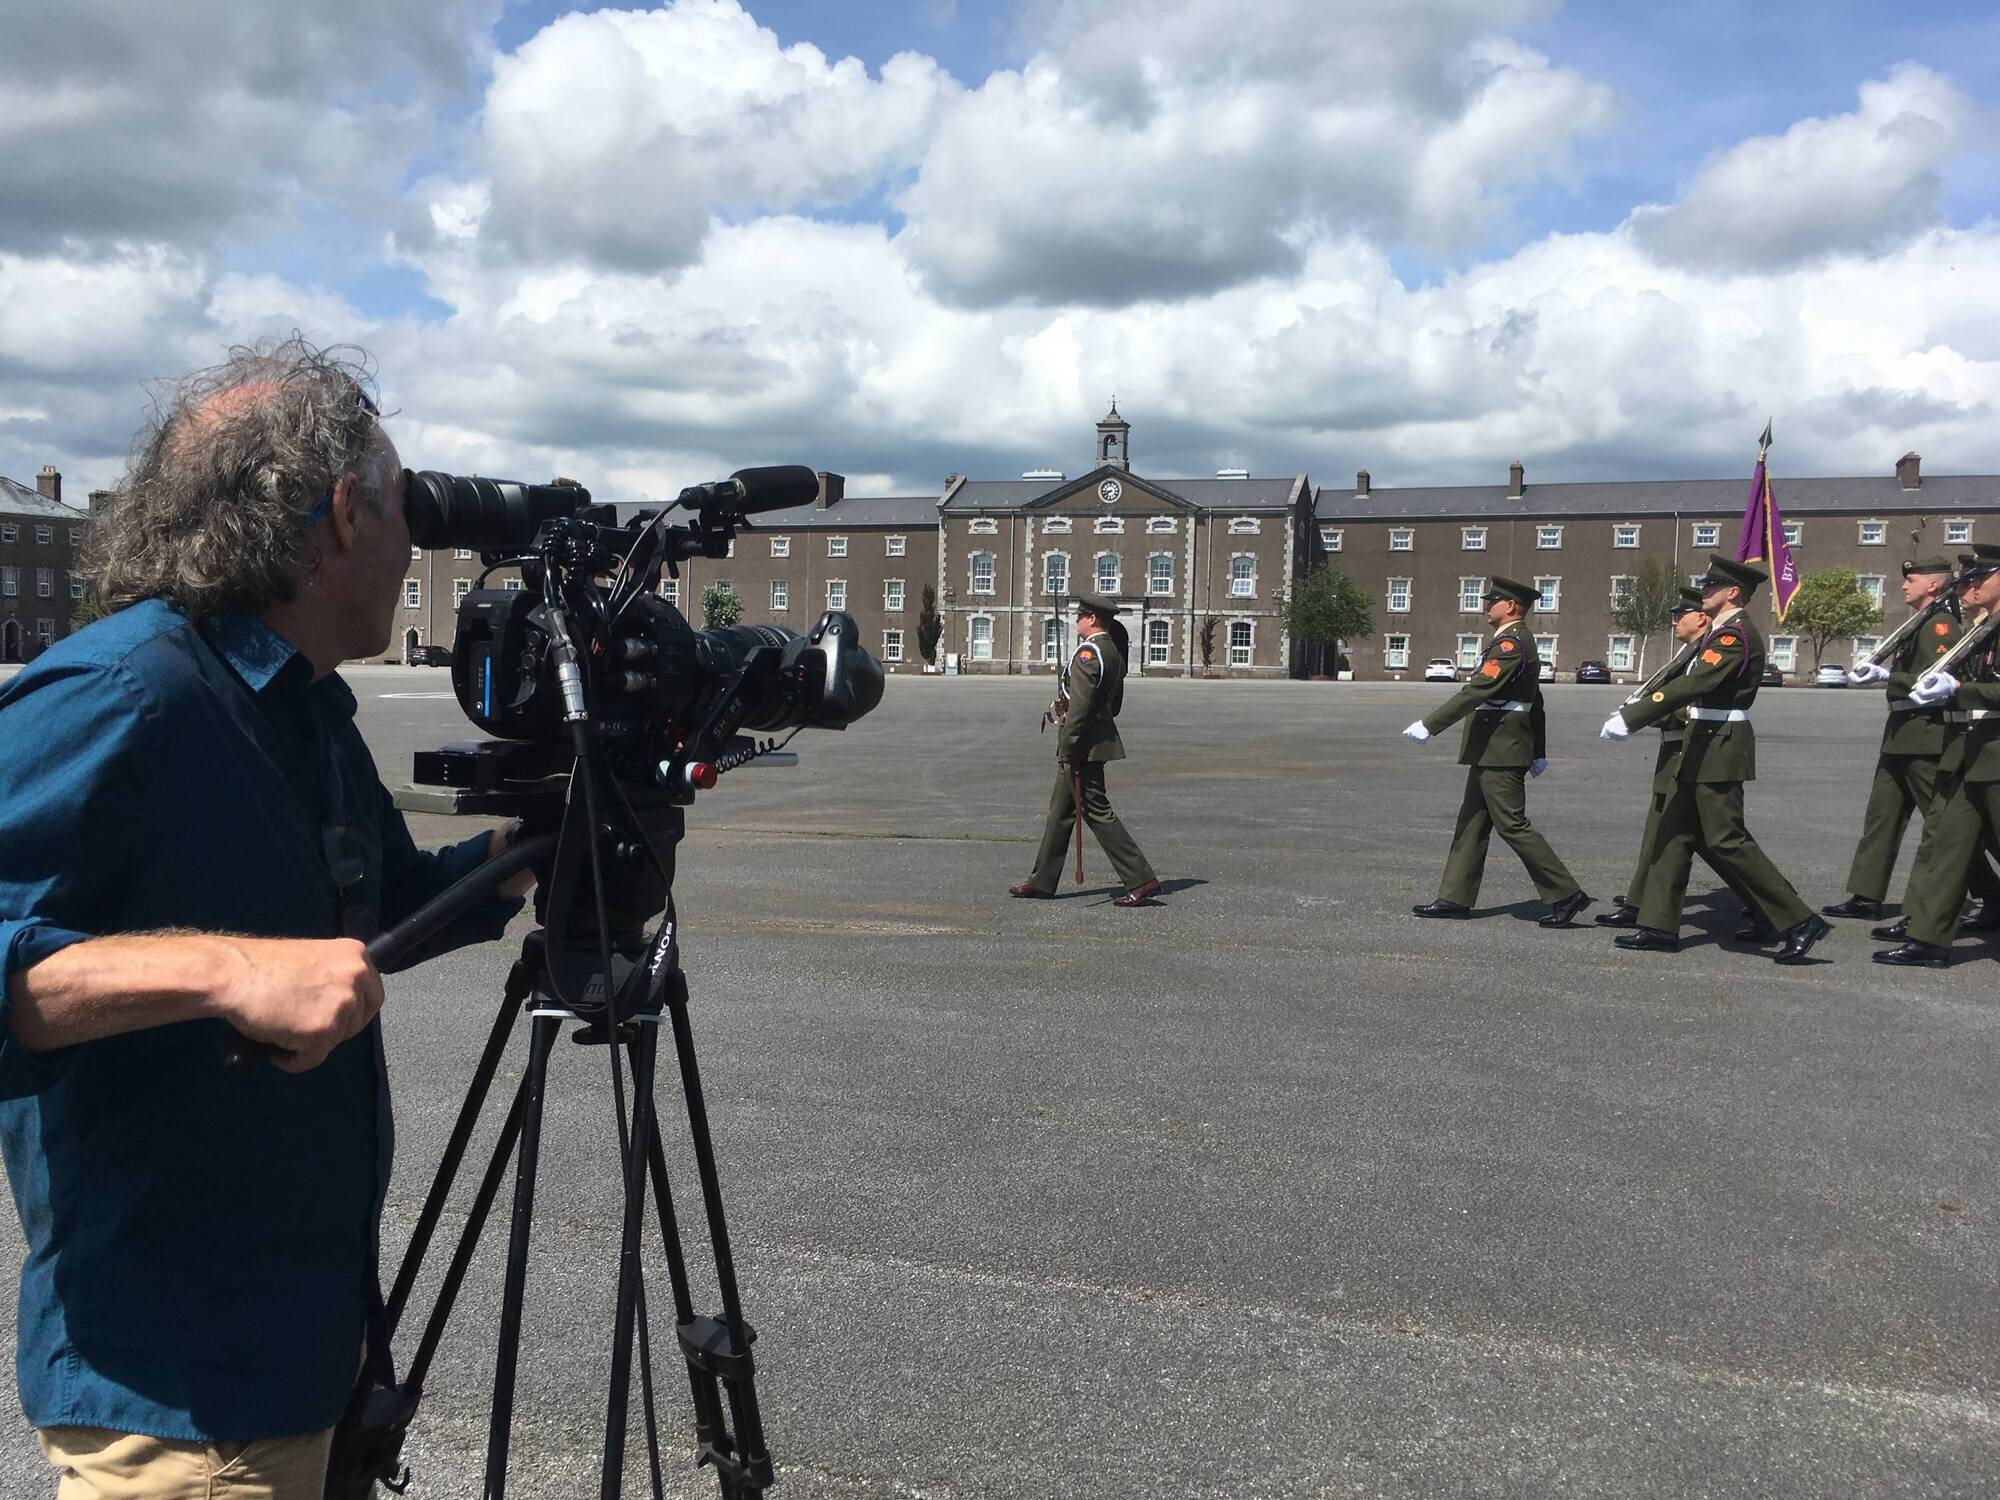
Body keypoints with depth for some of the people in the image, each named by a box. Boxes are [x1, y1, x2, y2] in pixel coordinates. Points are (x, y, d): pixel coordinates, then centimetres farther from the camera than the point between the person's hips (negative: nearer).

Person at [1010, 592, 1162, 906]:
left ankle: (1141, 880, -4)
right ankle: (1043, 882, 21)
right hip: (1100, 736, 10)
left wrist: (1068, 749, -19)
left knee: (1097, 812, -6)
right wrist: (1068, 706, 16)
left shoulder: (1088, 652, -17)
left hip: (1085, 744, -10)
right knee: (1061, 810, 14)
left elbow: (1082, 705, -23)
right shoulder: (1114, 652, 13)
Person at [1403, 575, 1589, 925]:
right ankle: (1455, 898, 15)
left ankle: (1566, 894, -1)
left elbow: (1477, 691, -25)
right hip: (1494, 749, 11)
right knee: (1472, 821, 11)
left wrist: (1428, 725, -26)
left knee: (1512, 825, -7)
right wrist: (1538, 752, 26)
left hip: (1499, 751, -11)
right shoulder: (1520, 641, 18)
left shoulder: (1509, 642, -16)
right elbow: (1536, 704, 22)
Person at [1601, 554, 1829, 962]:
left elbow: (1691, 685, -28)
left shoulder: (1735, 633, -17)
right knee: (1675, 832, 10)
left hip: (1720, 746, -10)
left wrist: (1628, 719, -30)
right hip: (1703, 745, 10)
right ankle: (1659, 927, 14)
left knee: (1726, 840, -7)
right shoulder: (1723, 631, 15)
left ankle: (1800, 921, 1)